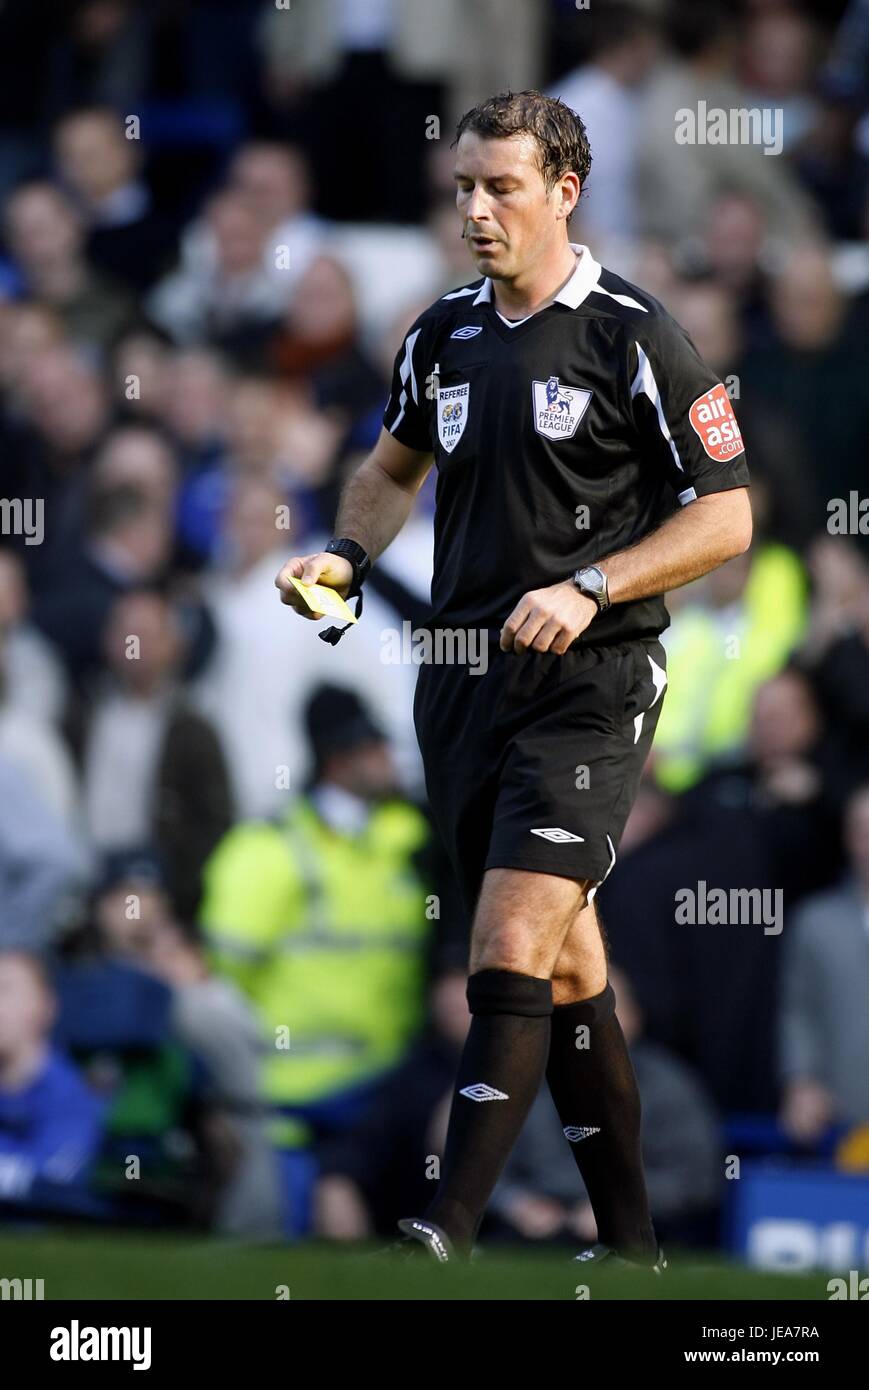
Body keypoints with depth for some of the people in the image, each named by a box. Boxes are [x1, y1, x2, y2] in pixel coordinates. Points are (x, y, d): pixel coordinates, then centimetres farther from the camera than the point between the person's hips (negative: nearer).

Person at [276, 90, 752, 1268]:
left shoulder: (635, 338, -7)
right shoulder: (444, 334, 10)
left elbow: (726, 516, -7)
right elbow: (394, 466, 28)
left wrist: (589, 588, -18)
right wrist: (346, 558, 8)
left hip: (591, 685, -6)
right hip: (464, 674, 6)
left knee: (511, 950, -16)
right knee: (564, 966, 10)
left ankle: (448, 1236, -21)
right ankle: (631, 1243, 17)